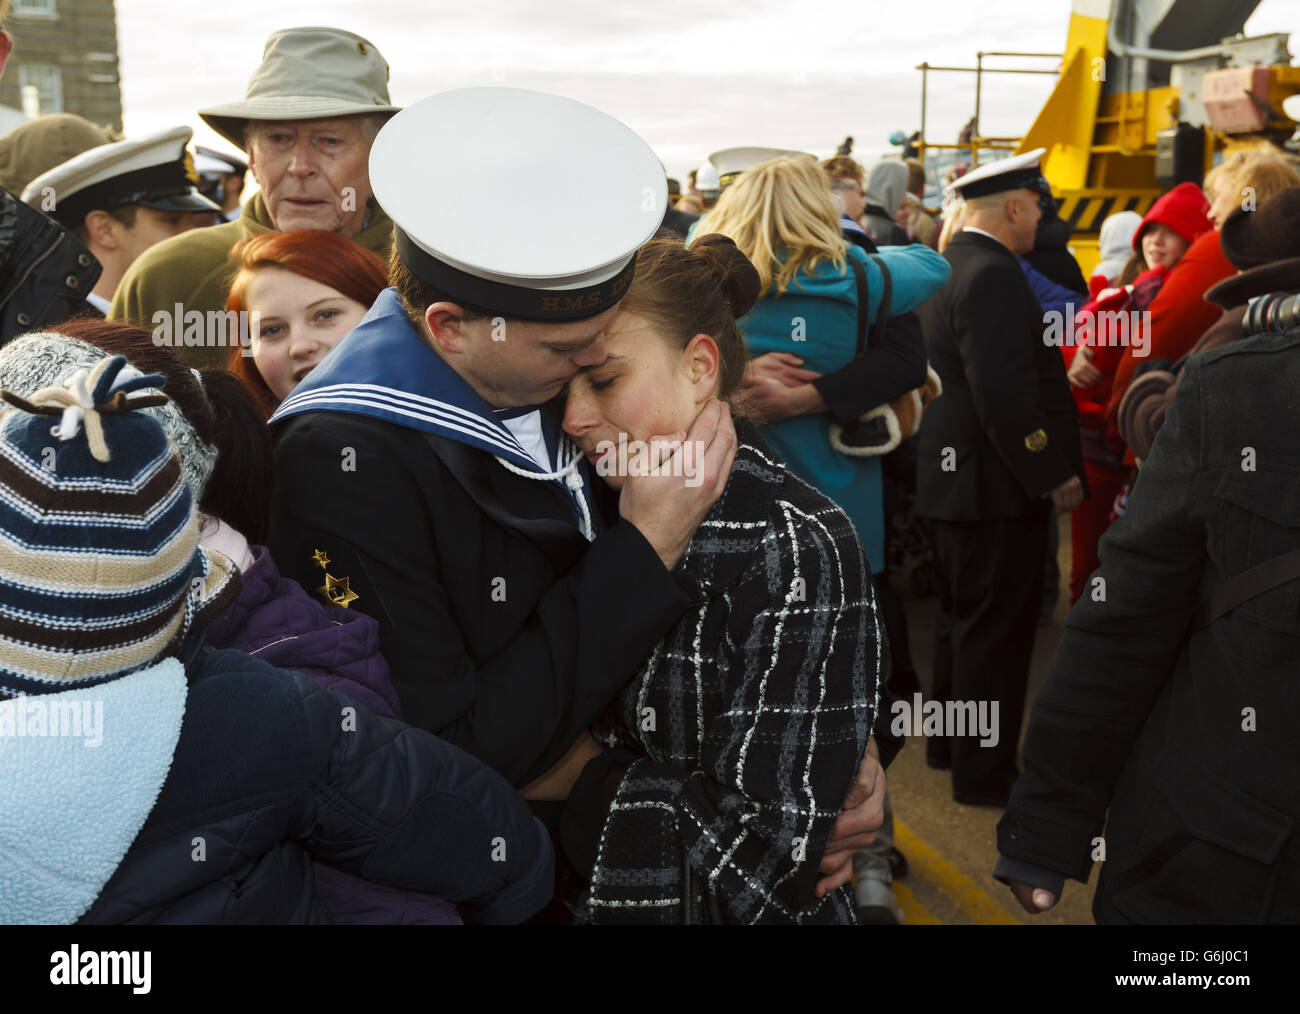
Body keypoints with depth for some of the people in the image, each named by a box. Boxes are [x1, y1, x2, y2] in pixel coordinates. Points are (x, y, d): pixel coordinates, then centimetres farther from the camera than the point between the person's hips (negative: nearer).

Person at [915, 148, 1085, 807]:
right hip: (997, 484, -10)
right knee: (997, 629, 1)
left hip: (950, 476, 10)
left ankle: (950, 743, 36)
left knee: (962, 618, 21)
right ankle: (984, 773, 14)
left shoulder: (948, 267, 11)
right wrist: (1055, 476, -18)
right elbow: (1005, 396, -26)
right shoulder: (992, 275, -19)